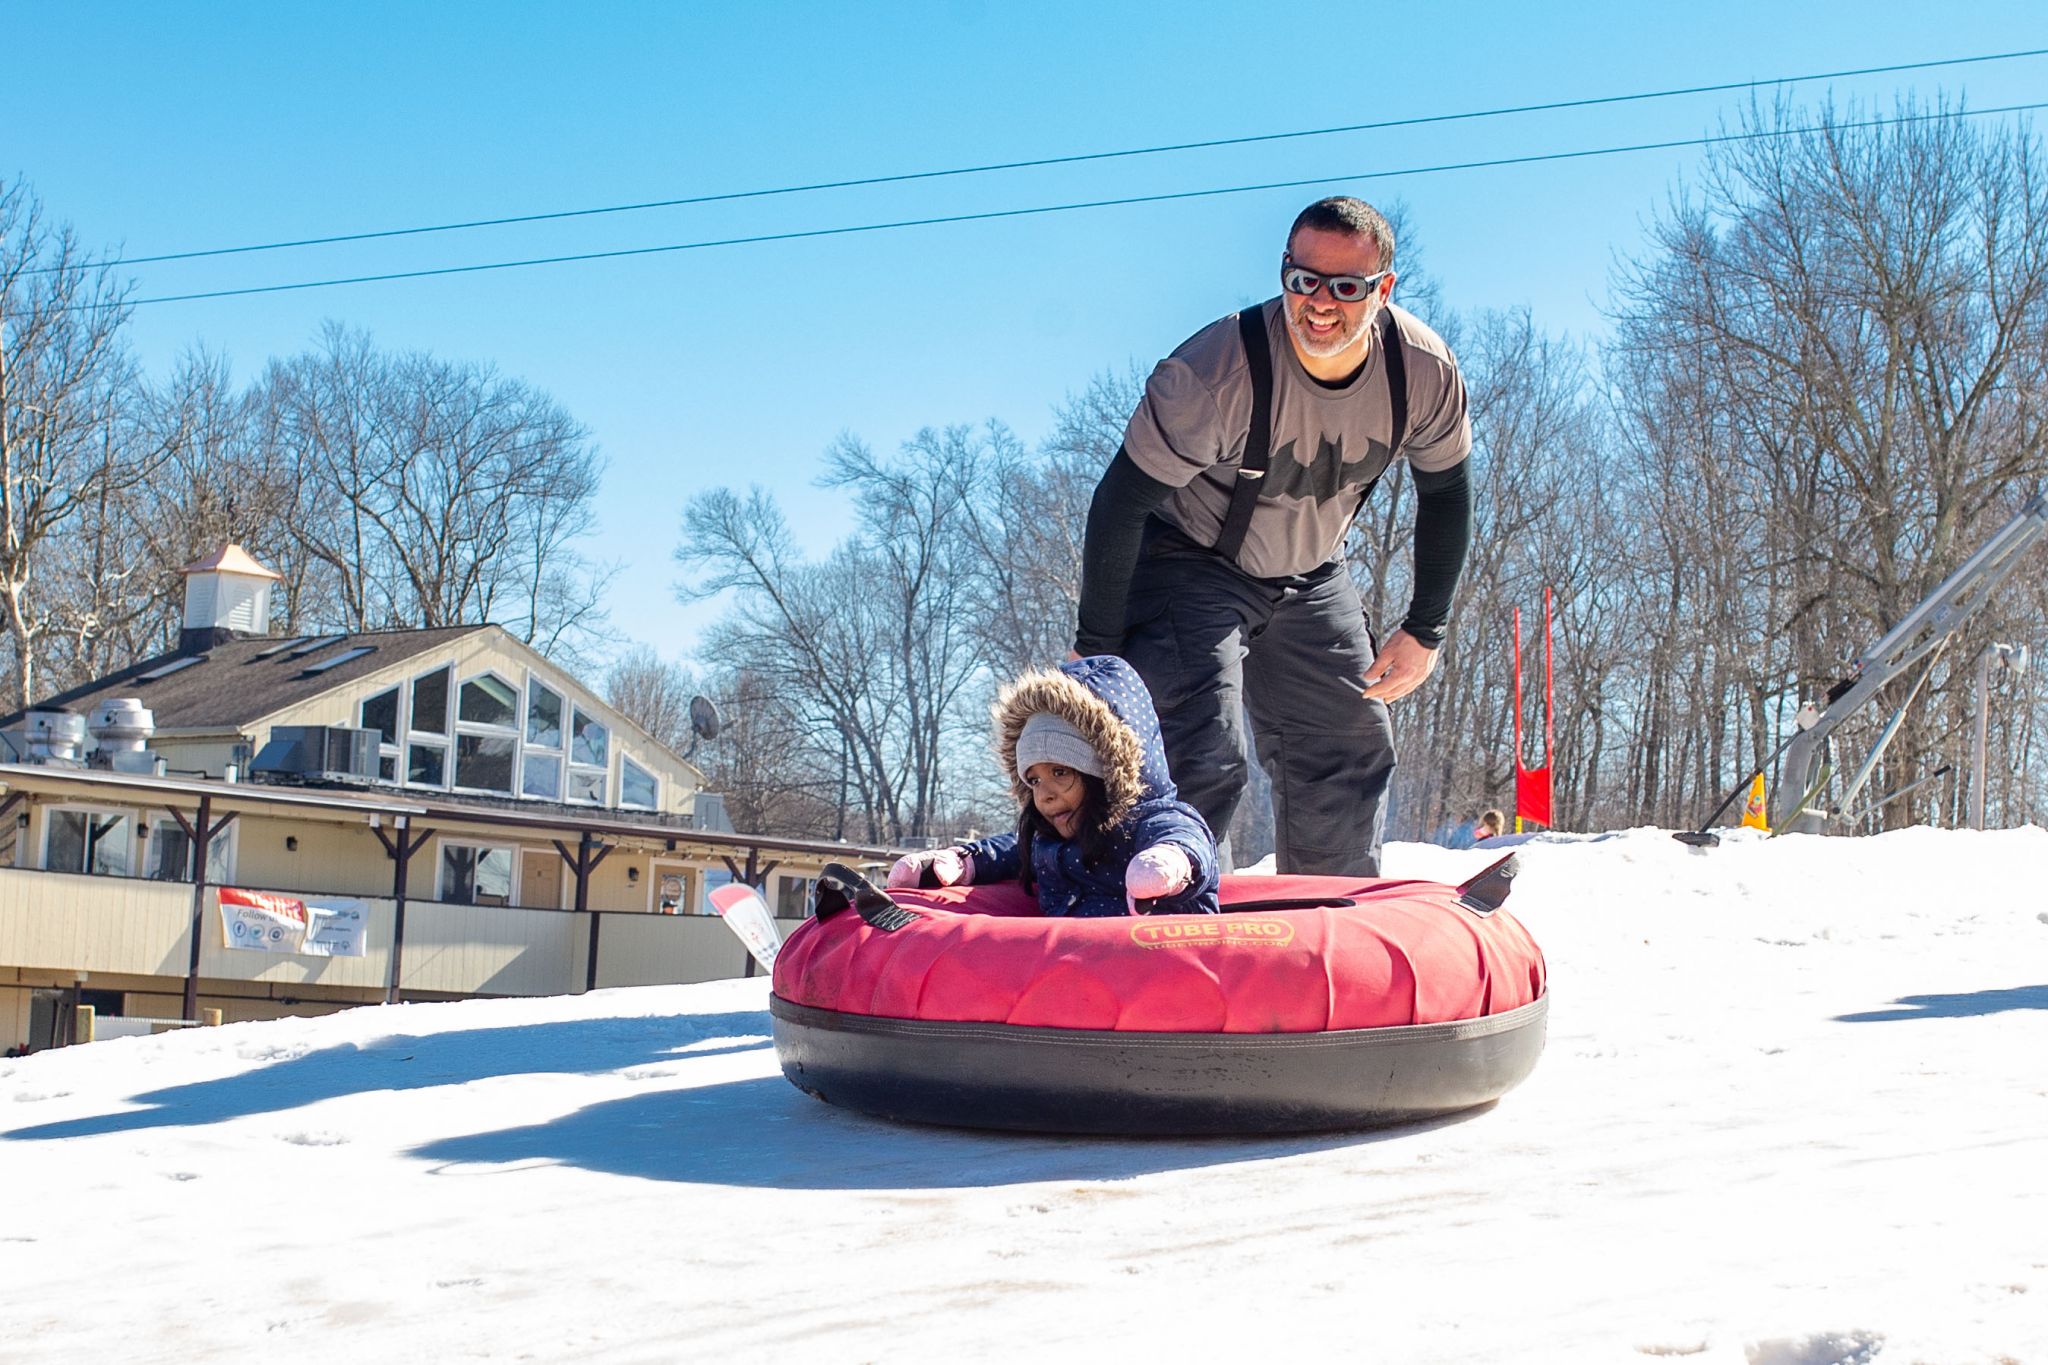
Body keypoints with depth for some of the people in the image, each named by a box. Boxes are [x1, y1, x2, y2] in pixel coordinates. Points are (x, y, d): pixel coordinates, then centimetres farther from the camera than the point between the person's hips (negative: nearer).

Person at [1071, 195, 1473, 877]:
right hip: (1186, 563, -5)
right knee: (1205, 758, -22)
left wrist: (1425, 629, 2)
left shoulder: (1426, 371, -19)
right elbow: (1121, 501, -25)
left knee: (1352, 760, 8)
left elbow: (1445, 493, 1)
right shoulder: (1217, 371, -33)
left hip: (1311, 576, 6)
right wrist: (1097, 645, -21)